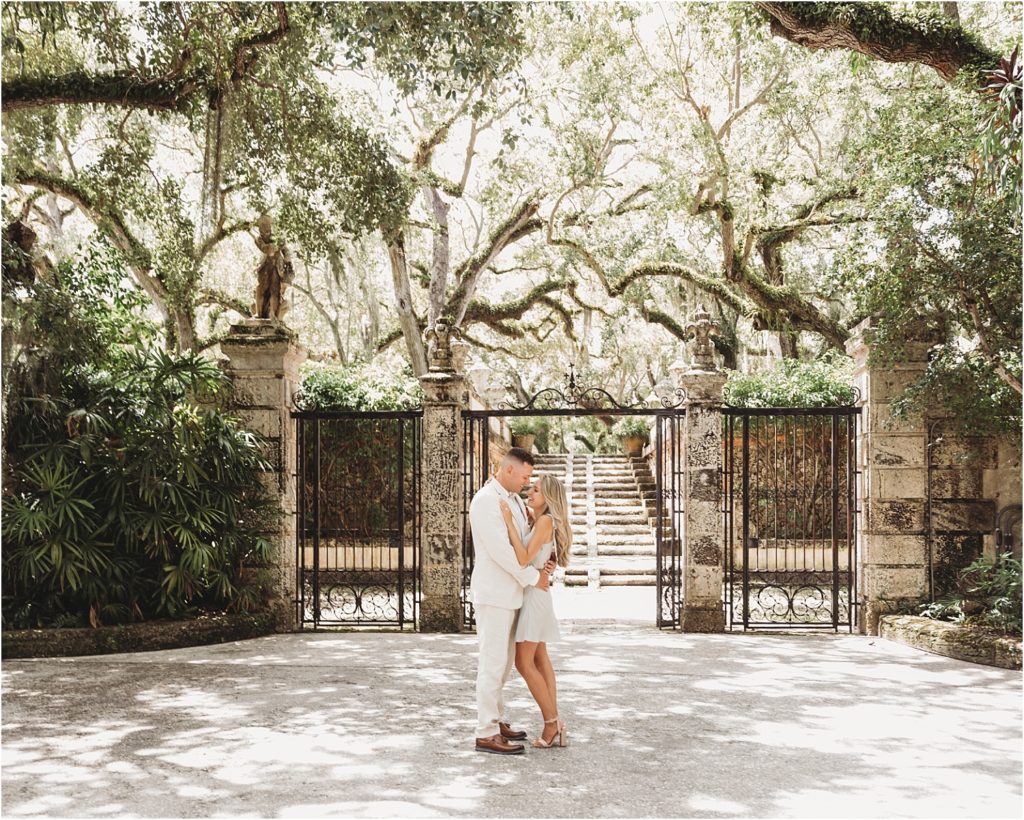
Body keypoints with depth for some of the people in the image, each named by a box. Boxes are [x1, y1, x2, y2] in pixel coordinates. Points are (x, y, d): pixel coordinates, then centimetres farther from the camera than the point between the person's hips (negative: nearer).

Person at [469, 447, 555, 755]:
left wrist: (541, 566, -2)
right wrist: (534, 578, -14)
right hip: (492, 594, -10)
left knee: (503, 660, 15)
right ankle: (487, 735, -1)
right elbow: (500, 551, -23)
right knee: (493, 663, -7)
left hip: (509, 593, 10)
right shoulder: (484, 501, -18)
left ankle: (495, 721, 26)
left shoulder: (514, 501, 14)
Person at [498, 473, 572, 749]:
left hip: (534, 595, -10)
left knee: (523, 662, -7)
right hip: (531, 594, 10)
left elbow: (524, 559, -27)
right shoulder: (540, 522, 10)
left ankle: (551, 722, -1)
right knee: (539, 659, 9)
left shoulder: (545, 520, -19)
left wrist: (509, 521, -27)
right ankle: (553, 723, 9)